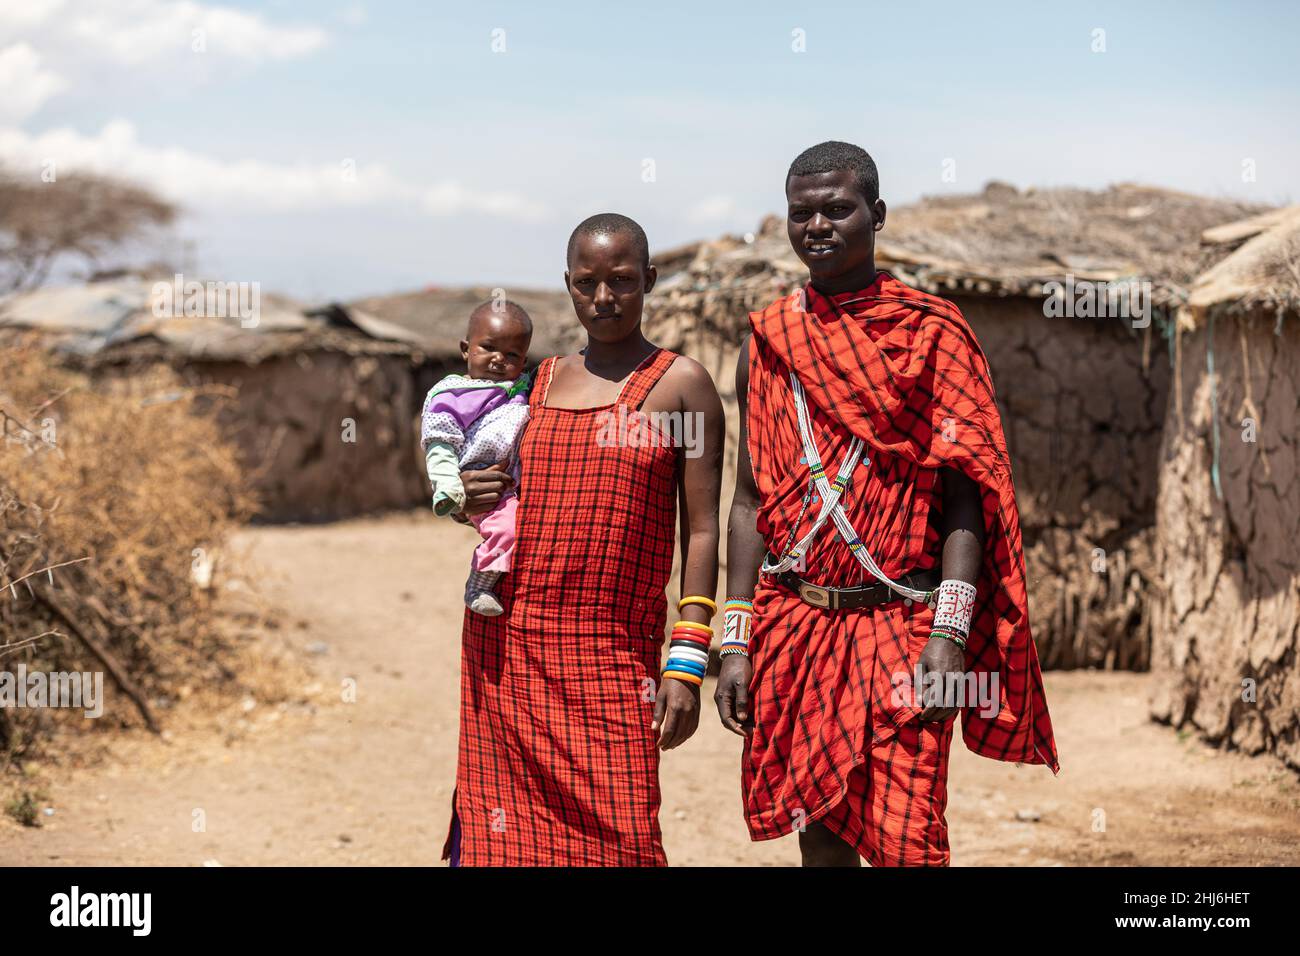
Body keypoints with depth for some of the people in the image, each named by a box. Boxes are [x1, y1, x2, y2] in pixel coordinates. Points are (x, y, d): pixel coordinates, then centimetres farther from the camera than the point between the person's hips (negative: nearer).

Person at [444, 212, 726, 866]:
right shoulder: (538, 383, 15)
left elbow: (701, 531, -2)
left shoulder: (681, 385, 2)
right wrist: (471, 502, 2)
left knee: (619, 837, -10)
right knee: (510, 830, 3)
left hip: (612, 651, -4)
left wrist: (687, 663, -10)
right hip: (507, 641, 4)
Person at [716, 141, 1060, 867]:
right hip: (792, 625, 4)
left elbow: (963, 491, -6)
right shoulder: (768, 342, 10)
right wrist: (736, 643, 6)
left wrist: (949, 633, -16)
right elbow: (750, 500, 12)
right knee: (820, 834, 9)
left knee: (904, 839, -8)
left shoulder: (931, 332, -2)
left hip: (900, 622, -4)